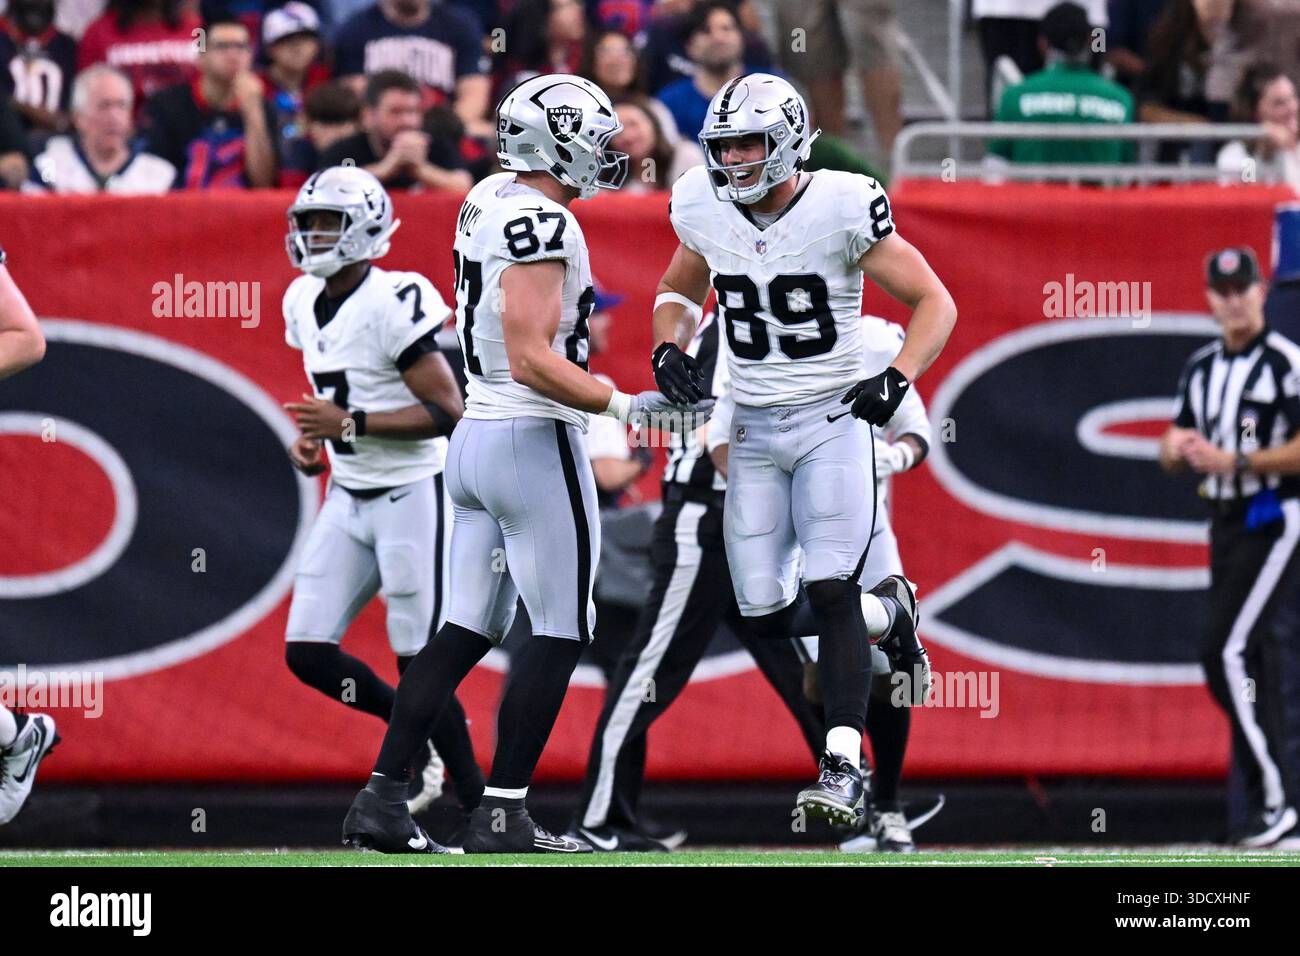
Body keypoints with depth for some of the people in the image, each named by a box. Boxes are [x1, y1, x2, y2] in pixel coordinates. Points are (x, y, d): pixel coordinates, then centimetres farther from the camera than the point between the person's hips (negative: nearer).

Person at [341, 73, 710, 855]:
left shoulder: (487, 202, 11)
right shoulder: (542, 224, -18)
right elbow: (533, 362, -23)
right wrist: (631, 407, -22)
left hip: (477, 436, 9)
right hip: (535, 440, -9)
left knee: (467, 629, 12)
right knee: (561, 635, 0)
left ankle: (382, 797, 6)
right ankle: (503, 815, 0)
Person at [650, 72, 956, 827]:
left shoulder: (841, 210, -15)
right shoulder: (705, 211, -1)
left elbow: (935, 302, -8)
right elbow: (681, 290, 20)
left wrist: (897, 380, -24)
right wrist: (669, 348, -1)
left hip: (832, 421, -5)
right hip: (754, 429, 5)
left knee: (830, 592, -18)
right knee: (767, 615, 2)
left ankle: (843, 770, -19)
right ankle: (887, 610, 33)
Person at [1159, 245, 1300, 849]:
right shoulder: (1201, 368, 14)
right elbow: (1171, 457, 17)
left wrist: (1235, 461, -23)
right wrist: (1177, 448, -6)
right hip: (1226, 527, 8)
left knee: (1226, 652, -19)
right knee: (1246, 662, 7)